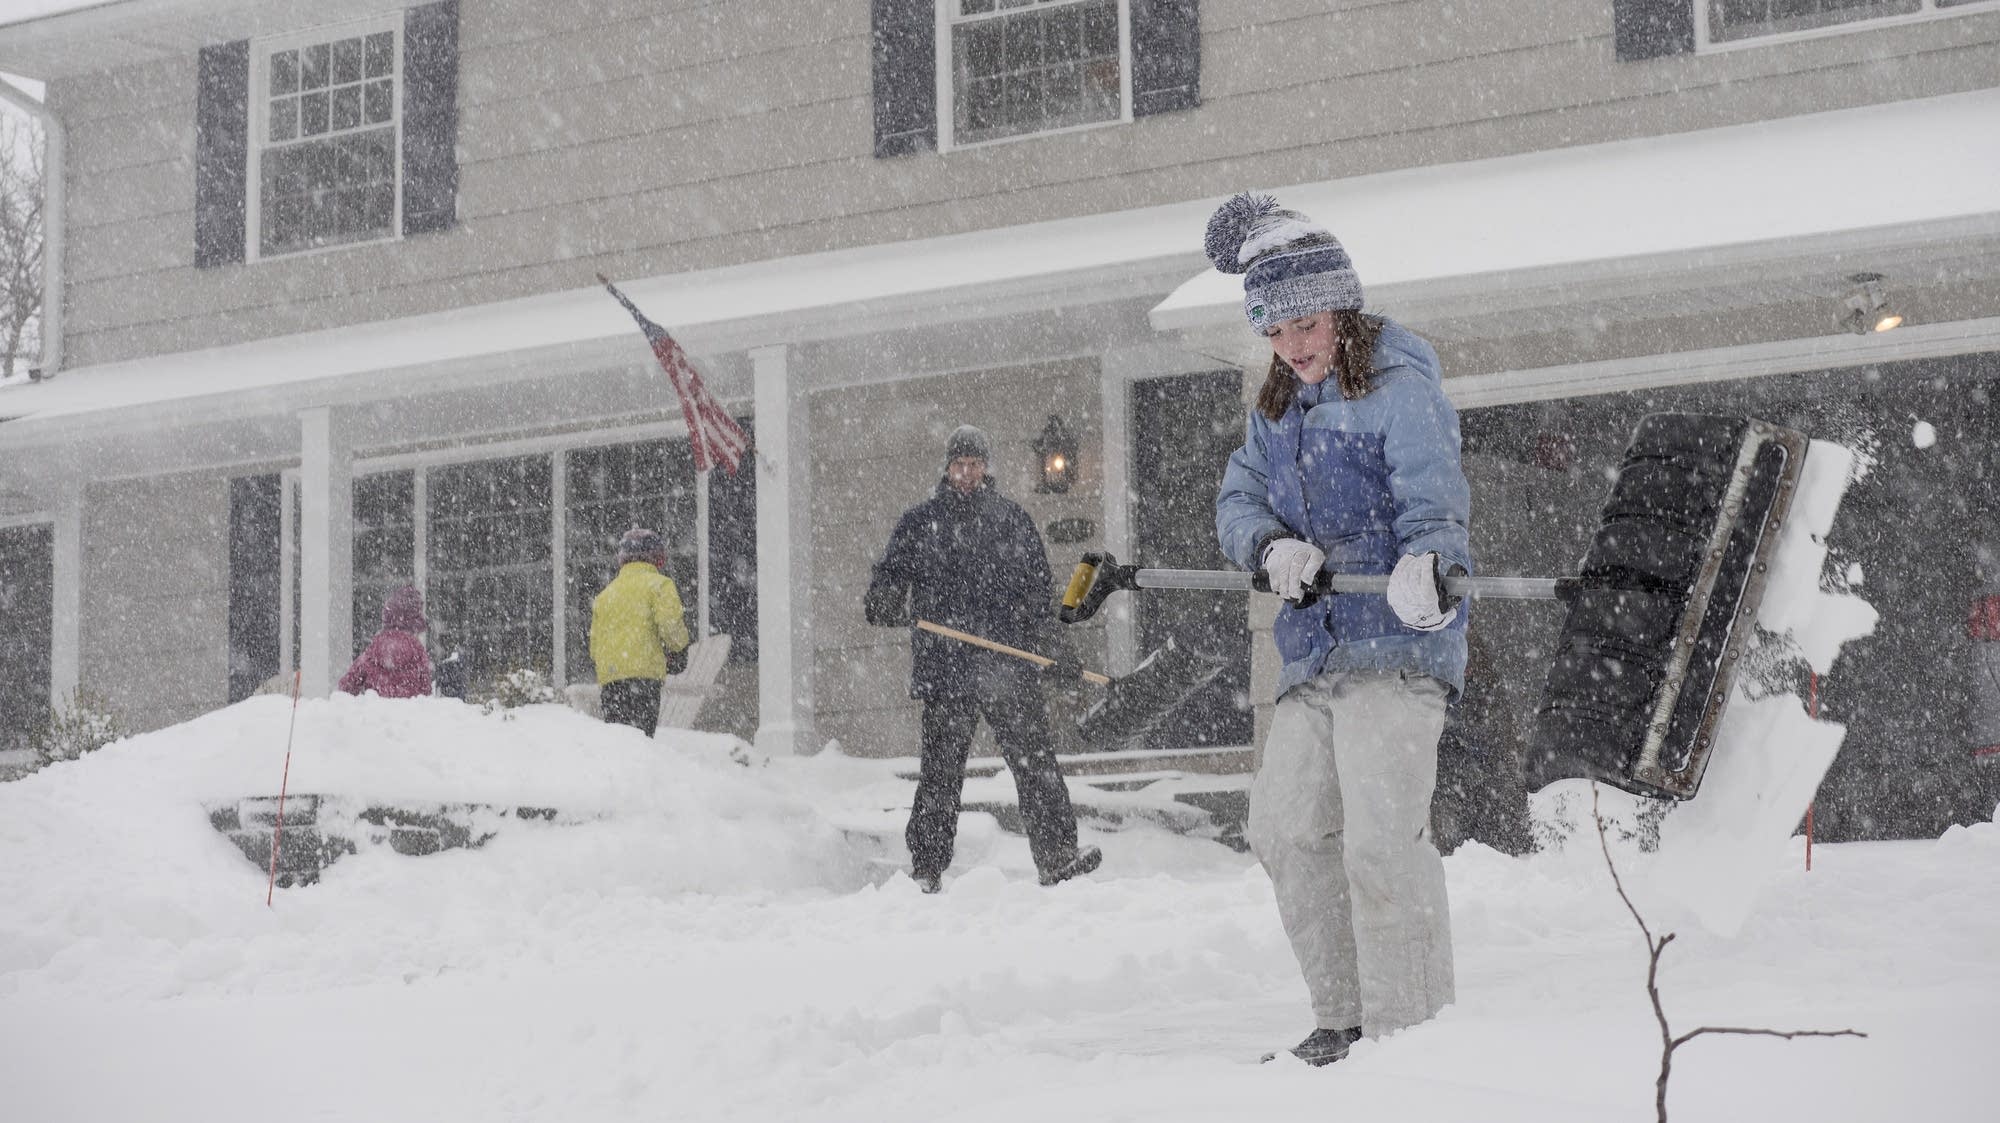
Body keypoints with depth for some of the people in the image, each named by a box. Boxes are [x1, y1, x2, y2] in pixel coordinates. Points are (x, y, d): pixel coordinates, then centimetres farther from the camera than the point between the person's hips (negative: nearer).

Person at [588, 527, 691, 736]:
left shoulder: (605, 594, 25)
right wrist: (678, 649, 9)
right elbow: (670, 627, -9)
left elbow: (594, 649, 22)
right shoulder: (659, 584, 5)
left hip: (607, 678, 6)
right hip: (644, 673, -6)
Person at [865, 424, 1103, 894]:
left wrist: (1054, 646, 9)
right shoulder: (919, 522, 10)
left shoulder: (1013, 519, 13)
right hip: (945, 667, -1)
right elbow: (890, 574, 12)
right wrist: (885, 602, -12)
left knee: (1035, 759, -4)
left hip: (1010, 665, 1)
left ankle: (1057, 855, -1)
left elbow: (1038, 589, 16)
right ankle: (926, 867, 9)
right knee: (941, 771, 2)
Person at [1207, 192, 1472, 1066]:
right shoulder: (1276, 411, 18)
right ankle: (1344, 1019, 16)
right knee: (1286, 828, 6)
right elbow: (1239, 496, 11)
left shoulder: (1400, 389, -6)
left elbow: (1434, 495, -20)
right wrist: (1272, 546, -12)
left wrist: (1424, 565, -41)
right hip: (1311, 652, 8)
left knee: (1380, 842, -15)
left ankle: (1411, 1031, -7)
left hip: (1396, 644, -8)